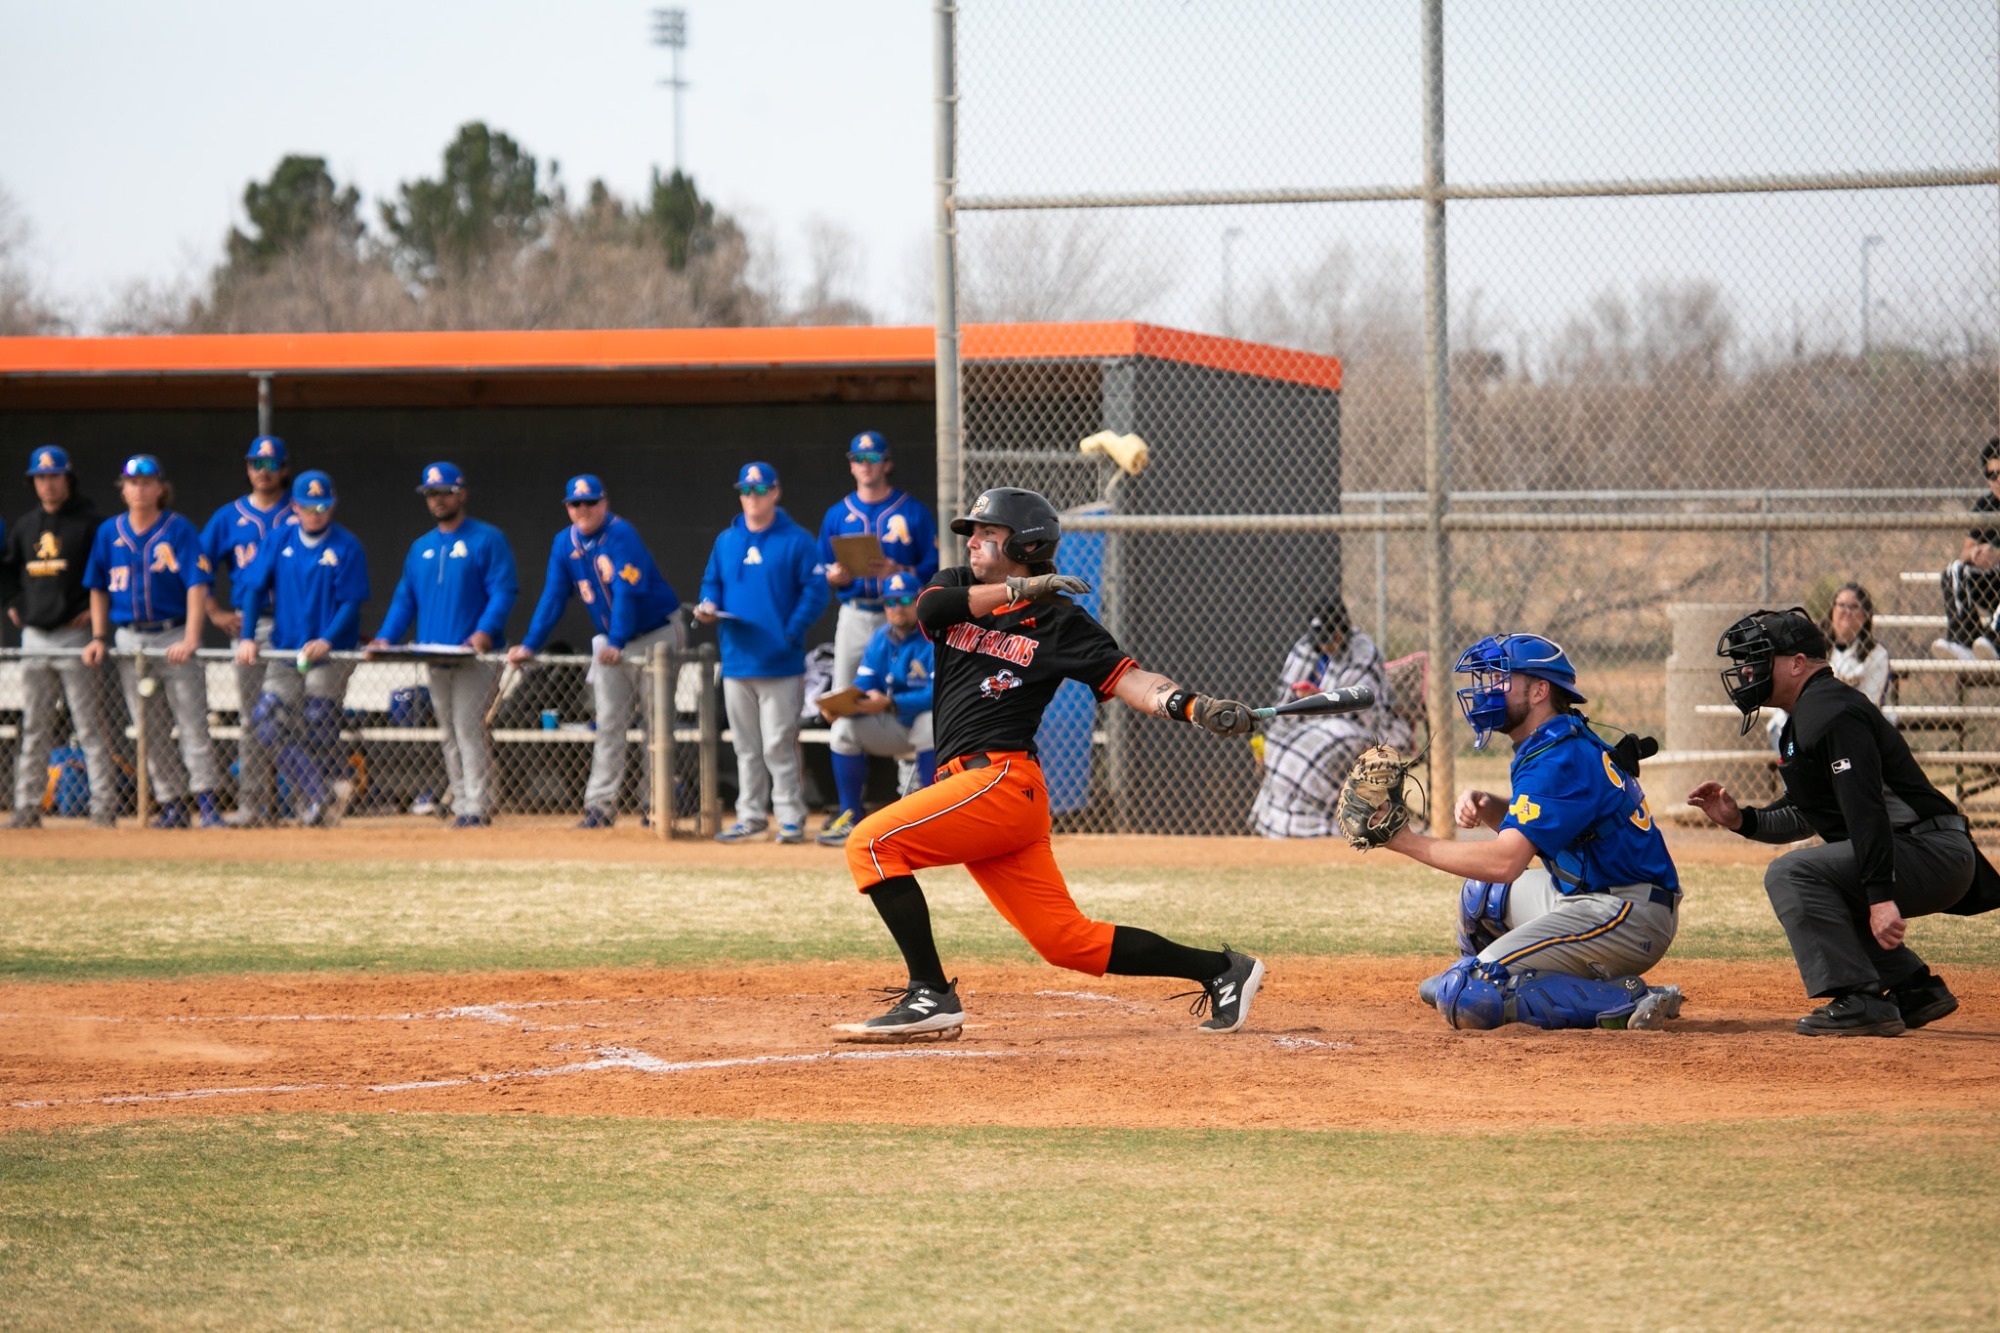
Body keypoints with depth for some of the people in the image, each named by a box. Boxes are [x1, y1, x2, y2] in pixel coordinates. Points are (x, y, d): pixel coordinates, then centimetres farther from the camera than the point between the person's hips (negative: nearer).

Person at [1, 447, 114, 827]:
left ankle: (104, 806, -5)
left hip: (74, 636, -6)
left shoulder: (88, 523, -5)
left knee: (89, 727, -6)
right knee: (34, 728, 8)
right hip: (34, 636, 6)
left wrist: (94, 608, -10)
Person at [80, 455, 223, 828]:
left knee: (192, 723, -8)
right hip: (129, 640, 4)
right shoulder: (109, 532, 8)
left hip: (174, 635, -4)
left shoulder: (179, 530, -5)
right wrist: (99, 638, 5)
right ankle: (172, 805, 12)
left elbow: (197, 585, -13)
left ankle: (206, 801, -7)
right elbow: (98, 588, 15)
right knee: (150, 731, 6)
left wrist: (190, 639, -23)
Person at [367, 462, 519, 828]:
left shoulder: (486, 540, -1)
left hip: (475, 657, -6)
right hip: (434, 657, 6)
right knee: (449, 734, 6)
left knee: (468, 728, -14)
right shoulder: (420, 548, 18)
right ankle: (461, 805, 9)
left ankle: (476, 806, -15)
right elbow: (404, 599, 18)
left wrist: (486, 631, -24)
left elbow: (504, 591, -8)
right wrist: (385, 637, 2)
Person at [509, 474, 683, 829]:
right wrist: (530, 646, -9)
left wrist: (617, 644, -38)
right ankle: (601, 805, -2)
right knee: (608, 722, 1)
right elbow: (553, 597, 1)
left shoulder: (621, 535, -19)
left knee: (657, 721, -2)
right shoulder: (565, 543, 1)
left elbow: (627, 592, -29)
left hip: (654, 636, -6)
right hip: (609, 641, 6)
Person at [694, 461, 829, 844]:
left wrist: (792, 633, -15)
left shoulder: (795, 541, -3)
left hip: (779, 664, -5)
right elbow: (712, 582, 20)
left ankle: (791, 818, -2)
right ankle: (750, 817, 16)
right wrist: (710, 606, -2)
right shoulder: (726, 541, 13)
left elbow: (815, 591, -6)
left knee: (778, 745, -8)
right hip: (736, 662, 5)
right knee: (746, 746, 10)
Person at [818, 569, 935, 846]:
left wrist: (889, 704, -38)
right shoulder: (880, 640, 4)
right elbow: (863, 688, -1)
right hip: (896, 728, 6)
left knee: (929, 720, -38)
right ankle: (850, 816, -5)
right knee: (845, 727, -11)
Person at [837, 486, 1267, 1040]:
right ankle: (1220, 970, 12)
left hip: (1002, 780, -7)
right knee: (1068, 941, 5)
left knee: (872, 843, -19)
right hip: (965, 783, 7)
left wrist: (1191, 705, -24)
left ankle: (930, 996, -19)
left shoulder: (1059, 620, 1)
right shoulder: (959, 588, 17)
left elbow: (1125, 678, -7)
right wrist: (1019, 589, -12)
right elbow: (928, 607, -5)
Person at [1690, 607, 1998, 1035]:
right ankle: (1916, 988, 23)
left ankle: (1862, 1003, -24)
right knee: (1815, 891, 30)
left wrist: (1881, 897, -32)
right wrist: (1741, 819, 12)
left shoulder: (1831, 711, -14)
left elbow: (1866, 808, -25)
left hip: (1932, 852, -11)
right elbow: (1805, 816, 27)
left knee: (1793, 874, -21)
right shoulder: (1809, 715, 19)